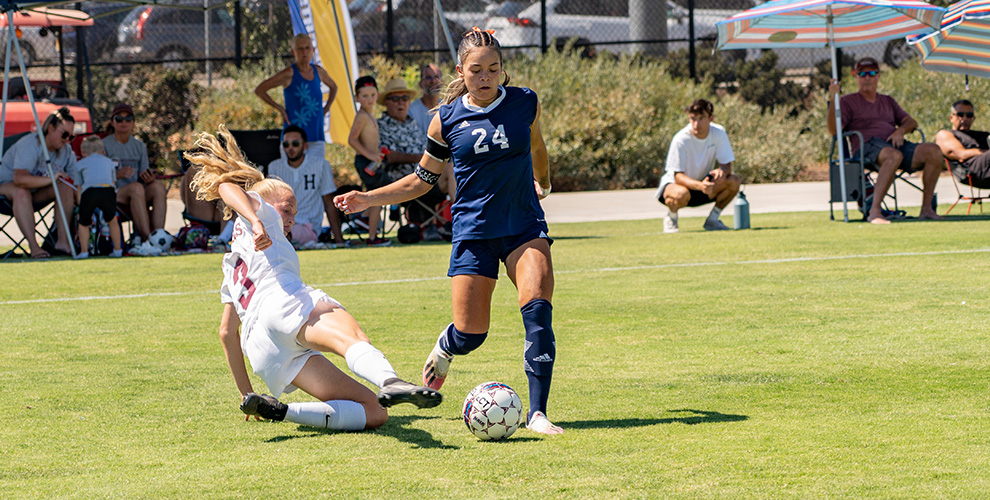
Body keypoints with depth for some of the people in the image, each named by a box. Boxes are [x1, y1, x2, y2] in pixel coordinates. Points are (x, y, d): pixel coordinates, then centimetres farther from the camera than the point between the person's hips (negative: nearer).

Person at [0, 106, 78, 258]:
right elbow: (19, 179, -40)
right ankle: (33, 246, -44)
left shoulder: (67, 151, -3)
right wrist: (50, 179, -44)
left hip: (37, 194, 6)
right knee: (21, 192, -40)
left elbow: (75, 182, -3)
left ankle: (63, 240, -28)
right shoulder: (30, 145, -26)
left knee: (66, 187, -20)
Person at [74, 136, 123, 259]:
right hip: (108, 191, 2)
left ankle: (84, 251, 5)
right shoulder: (108, 162, 35)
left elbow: (79, 190, 32)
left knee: (83, 223, 14)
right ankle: (117, 250, 21)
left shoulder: (81, 164, 30)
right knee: (112, 221, 21)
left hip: (90, 191, -2)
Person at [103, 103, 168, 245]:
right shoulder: (104, 145, 4)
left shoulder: (140, 146, 18)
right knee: (136, 187, -35)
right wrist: (117, 174, -20)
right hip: (112, 194, -4)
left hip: (135, 196, 4)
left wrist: (149, 178, -8)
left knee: (158, 186, -26)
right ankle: (146, 238, -45)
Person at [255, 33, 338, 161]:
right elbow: (259, 90, -4)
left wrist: (325, 109, 18)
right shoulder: (289, 74, -6)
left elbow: (333, 87, 32)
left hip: (317, 139, 5)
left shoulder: (318, 71, 10)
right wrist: (279, 108, -6)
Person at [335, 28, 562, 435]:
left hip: (524, 226, 0)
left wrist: (541, 183, 40)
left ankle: (537, 413, -18)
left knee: (537, 310, -23)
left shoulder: (524, 103, 0)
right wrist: (370, 199, 2)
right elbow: (422, 179, 11)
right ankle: (443, 352, 36)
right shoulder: (447, 120, -2)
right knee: (469, 334, -3)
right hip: (473, 230, 0)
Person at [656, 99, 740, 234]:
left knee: (734, 182, -21)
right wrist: (700, 186, -46)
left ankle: (712, 220, -1)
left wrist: (721, 171, -38)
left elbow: (727, 165, -11)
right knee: (682, 194, -41)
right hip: (674, 182, -5)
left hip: (703, 183, 5)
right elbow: (678, 176, -26)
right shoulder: (681, 139, -25)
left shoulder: (719, 133, -13)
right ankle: (670, 219, -6)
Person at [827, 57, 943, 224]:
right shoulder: (848, 101, 16)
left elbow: (911, 122, 23)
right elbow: (833, 130, -1)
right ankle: (874, 211, -45)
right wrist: (833, 100, -13)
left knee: (934, 151, -21)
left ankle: (926, 209, -19)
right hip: (867, 145, -6)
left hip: (895, 143, 6)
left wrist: (900, 130, 0)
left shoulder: (888, 101, 33)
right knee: (893, 156, -42)